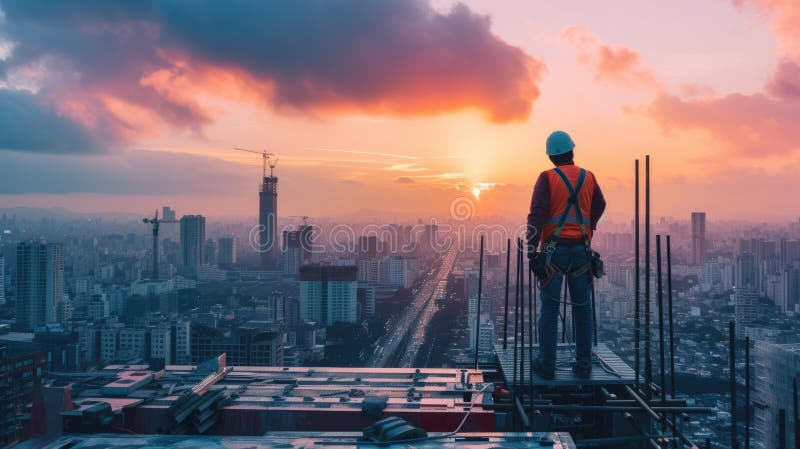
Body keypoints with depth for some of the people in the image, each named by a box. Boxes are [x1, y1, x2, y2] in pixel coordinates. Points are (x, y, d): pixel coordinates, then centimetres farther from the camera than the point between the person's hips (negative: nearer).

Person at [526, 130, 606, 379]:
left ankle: (547, 364, 7)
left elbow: (536, 216, -15)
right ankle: (583, 365, 13)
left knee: (549, 308, 3)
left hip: (553, 251, -3)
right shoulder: (588, 177, 8)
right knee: (582, 309, 10)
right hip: (581, 251, 3)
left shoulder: (547, 178, -5)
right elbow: (599, 206, 26)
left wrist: (532, 253, -17)